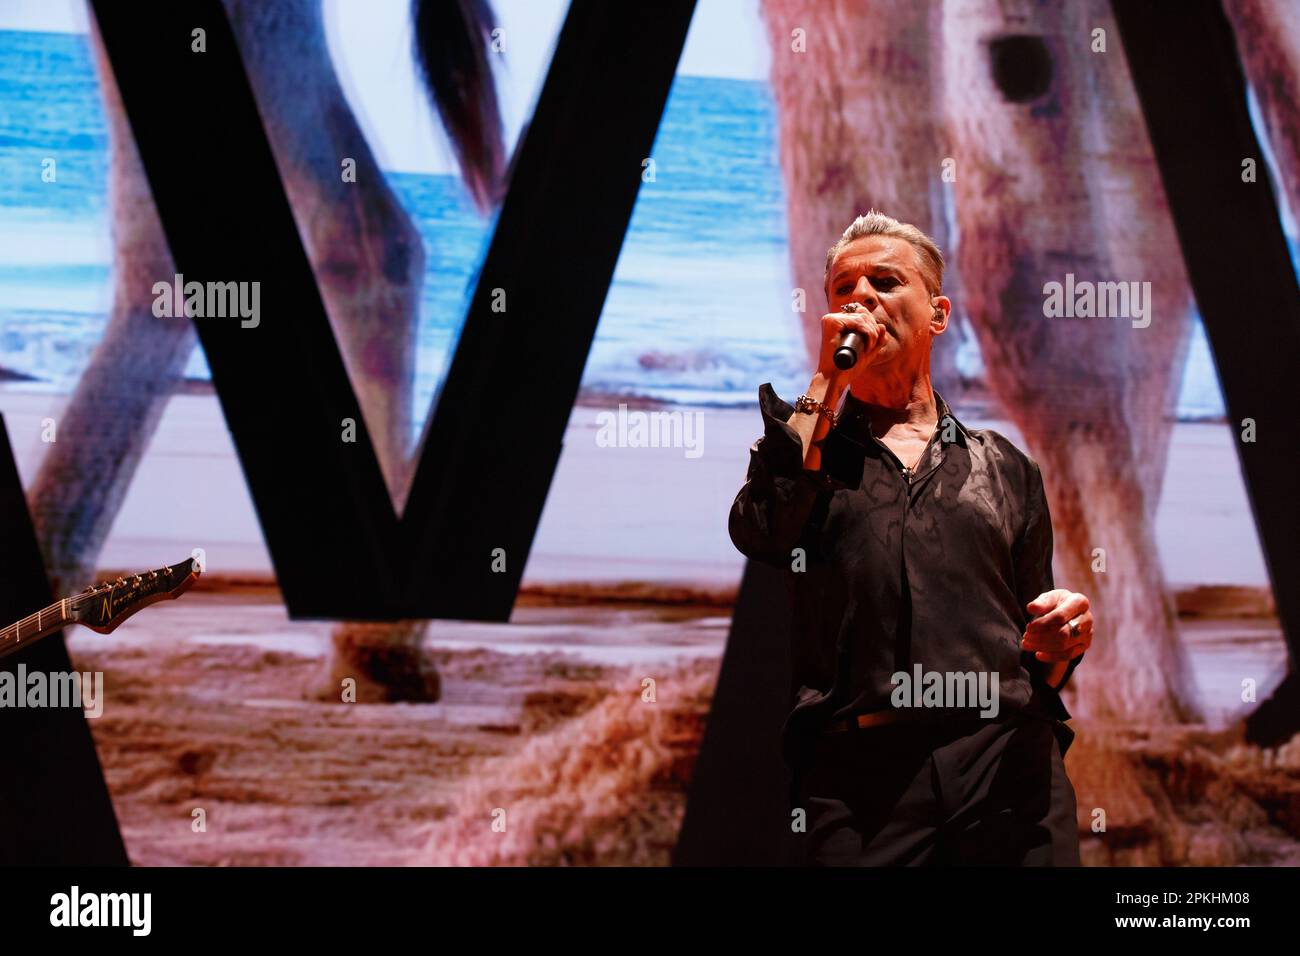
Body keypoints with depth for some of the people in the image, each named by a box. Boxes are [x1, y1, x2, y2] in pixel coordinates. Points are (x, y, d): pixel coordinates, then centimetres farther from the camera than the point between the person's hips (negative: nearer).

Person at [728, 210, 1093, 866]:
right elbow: (762, 535, -9)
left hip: (1007, 765, 2)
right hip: (859, 775, -2)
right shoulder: (805, 441, 17)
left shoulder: (1004, 467, 20)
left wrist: (1061, 645, -4)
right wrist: (828, 383, -2)